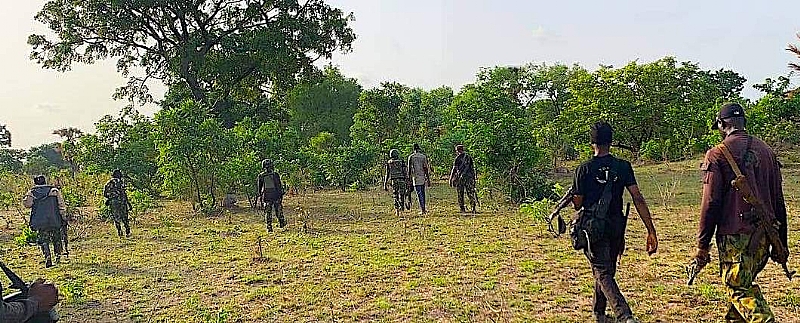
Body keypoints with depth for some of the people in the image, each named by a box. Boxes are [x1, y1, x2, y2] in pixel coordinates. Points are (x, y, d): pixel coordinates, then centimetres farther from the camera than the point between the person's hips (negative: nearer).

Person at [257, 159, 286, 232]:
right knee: (278, 210, 15)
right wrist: (281, 196, 6)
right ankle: (282, 223, 27)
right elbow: (280, 186, -3)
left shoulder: (261, 176, 1)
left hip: (266, 196, 1)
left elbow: (259, 188, 6)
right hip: (276, 196, -1)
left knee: (268, 212, 5)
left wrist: (260, 198, 13)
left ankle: (269, 227, 2)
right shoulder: (275, 175, -5)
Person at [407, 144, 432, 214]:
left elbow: (409, 169, -2)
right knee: (423, 193, 15)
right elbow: (426, 168, 0)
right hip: (423, 177, 3)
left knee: (419, 194, -3)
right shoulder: (424, 156, 2)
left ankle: (423, 209, -9)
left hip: (415, 178, -2)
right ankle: (423, 208, 21)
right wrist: (428, 179, 4)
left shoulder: (411, 157, -2)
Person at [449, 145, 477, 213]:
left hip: (460, 178, -3)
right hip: (469, 177, 3)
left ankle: (462, 209, 6)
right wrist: (473, 178, 18)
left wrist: (451, 179, -1)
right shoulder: (469, 157, 8)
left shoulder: (458, 158, -4)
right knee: (470, 193, 4)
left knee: (460, 194, 5)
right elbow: (472, 168, 11)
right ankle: (473, 208, -6)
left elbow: (454, 169, -6)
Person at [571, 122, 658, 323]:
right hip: (616, 227, 4)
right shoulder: (623, 167, -1)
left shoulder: (584, 170, -8)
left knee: (603, 274, -5)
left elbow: (578, 205, -3)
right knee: (607, 270, 20)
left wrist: (571, 197, 20)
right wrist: (651, 231, -6)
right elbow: (638, 199, -7)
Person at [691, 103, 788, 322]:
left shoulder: (718, 154, -9)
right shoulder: (766, 151, 10)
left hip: (734, 234, -7)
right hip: (763, 234, 7)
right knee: (742, 284, 21)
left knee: (740, 290, 0)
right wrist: (781, 242, 19)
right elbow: (778, 201, 12)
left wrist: (702, 244, -6)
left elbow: (710, 203, -12)